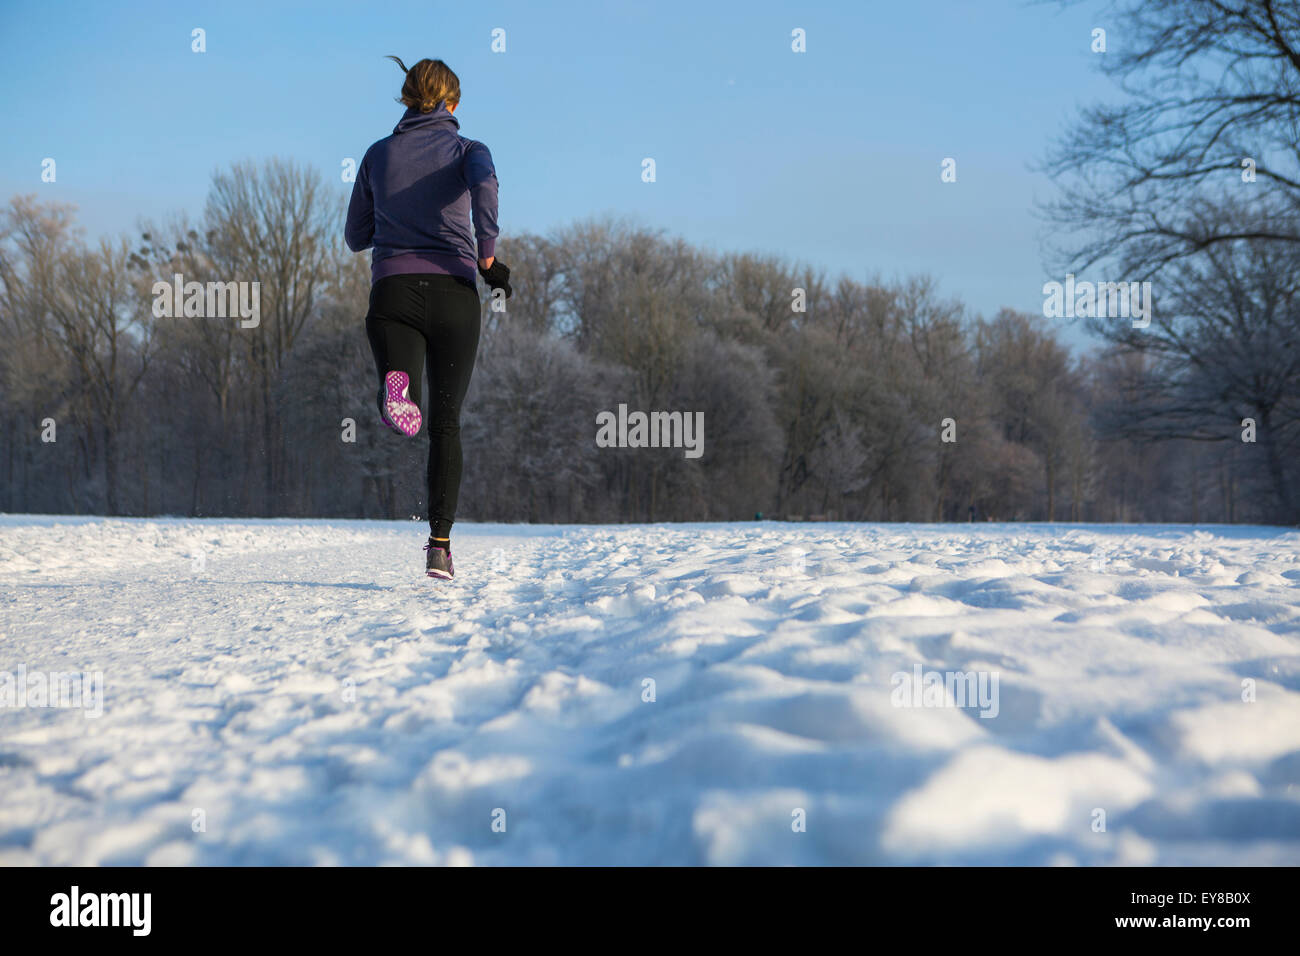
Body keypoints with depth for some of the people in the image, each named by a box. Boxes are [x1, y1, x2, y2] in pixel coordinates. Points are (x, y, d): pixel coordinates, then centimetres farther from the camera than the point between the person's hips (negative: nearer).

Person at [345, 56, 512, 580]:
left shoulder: (379, 153, 17)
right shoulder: (466, 148, 8)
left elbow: (356, 235, 20)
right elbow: (483, 180, -18)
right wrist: (487, 255, -16)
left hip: (392, 292, 1)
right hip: (453, 291, -1)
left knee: (403, 415, -12)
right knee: (445, 422, 11)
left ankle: (397, 383, -50)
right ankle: (440, 544, 8)